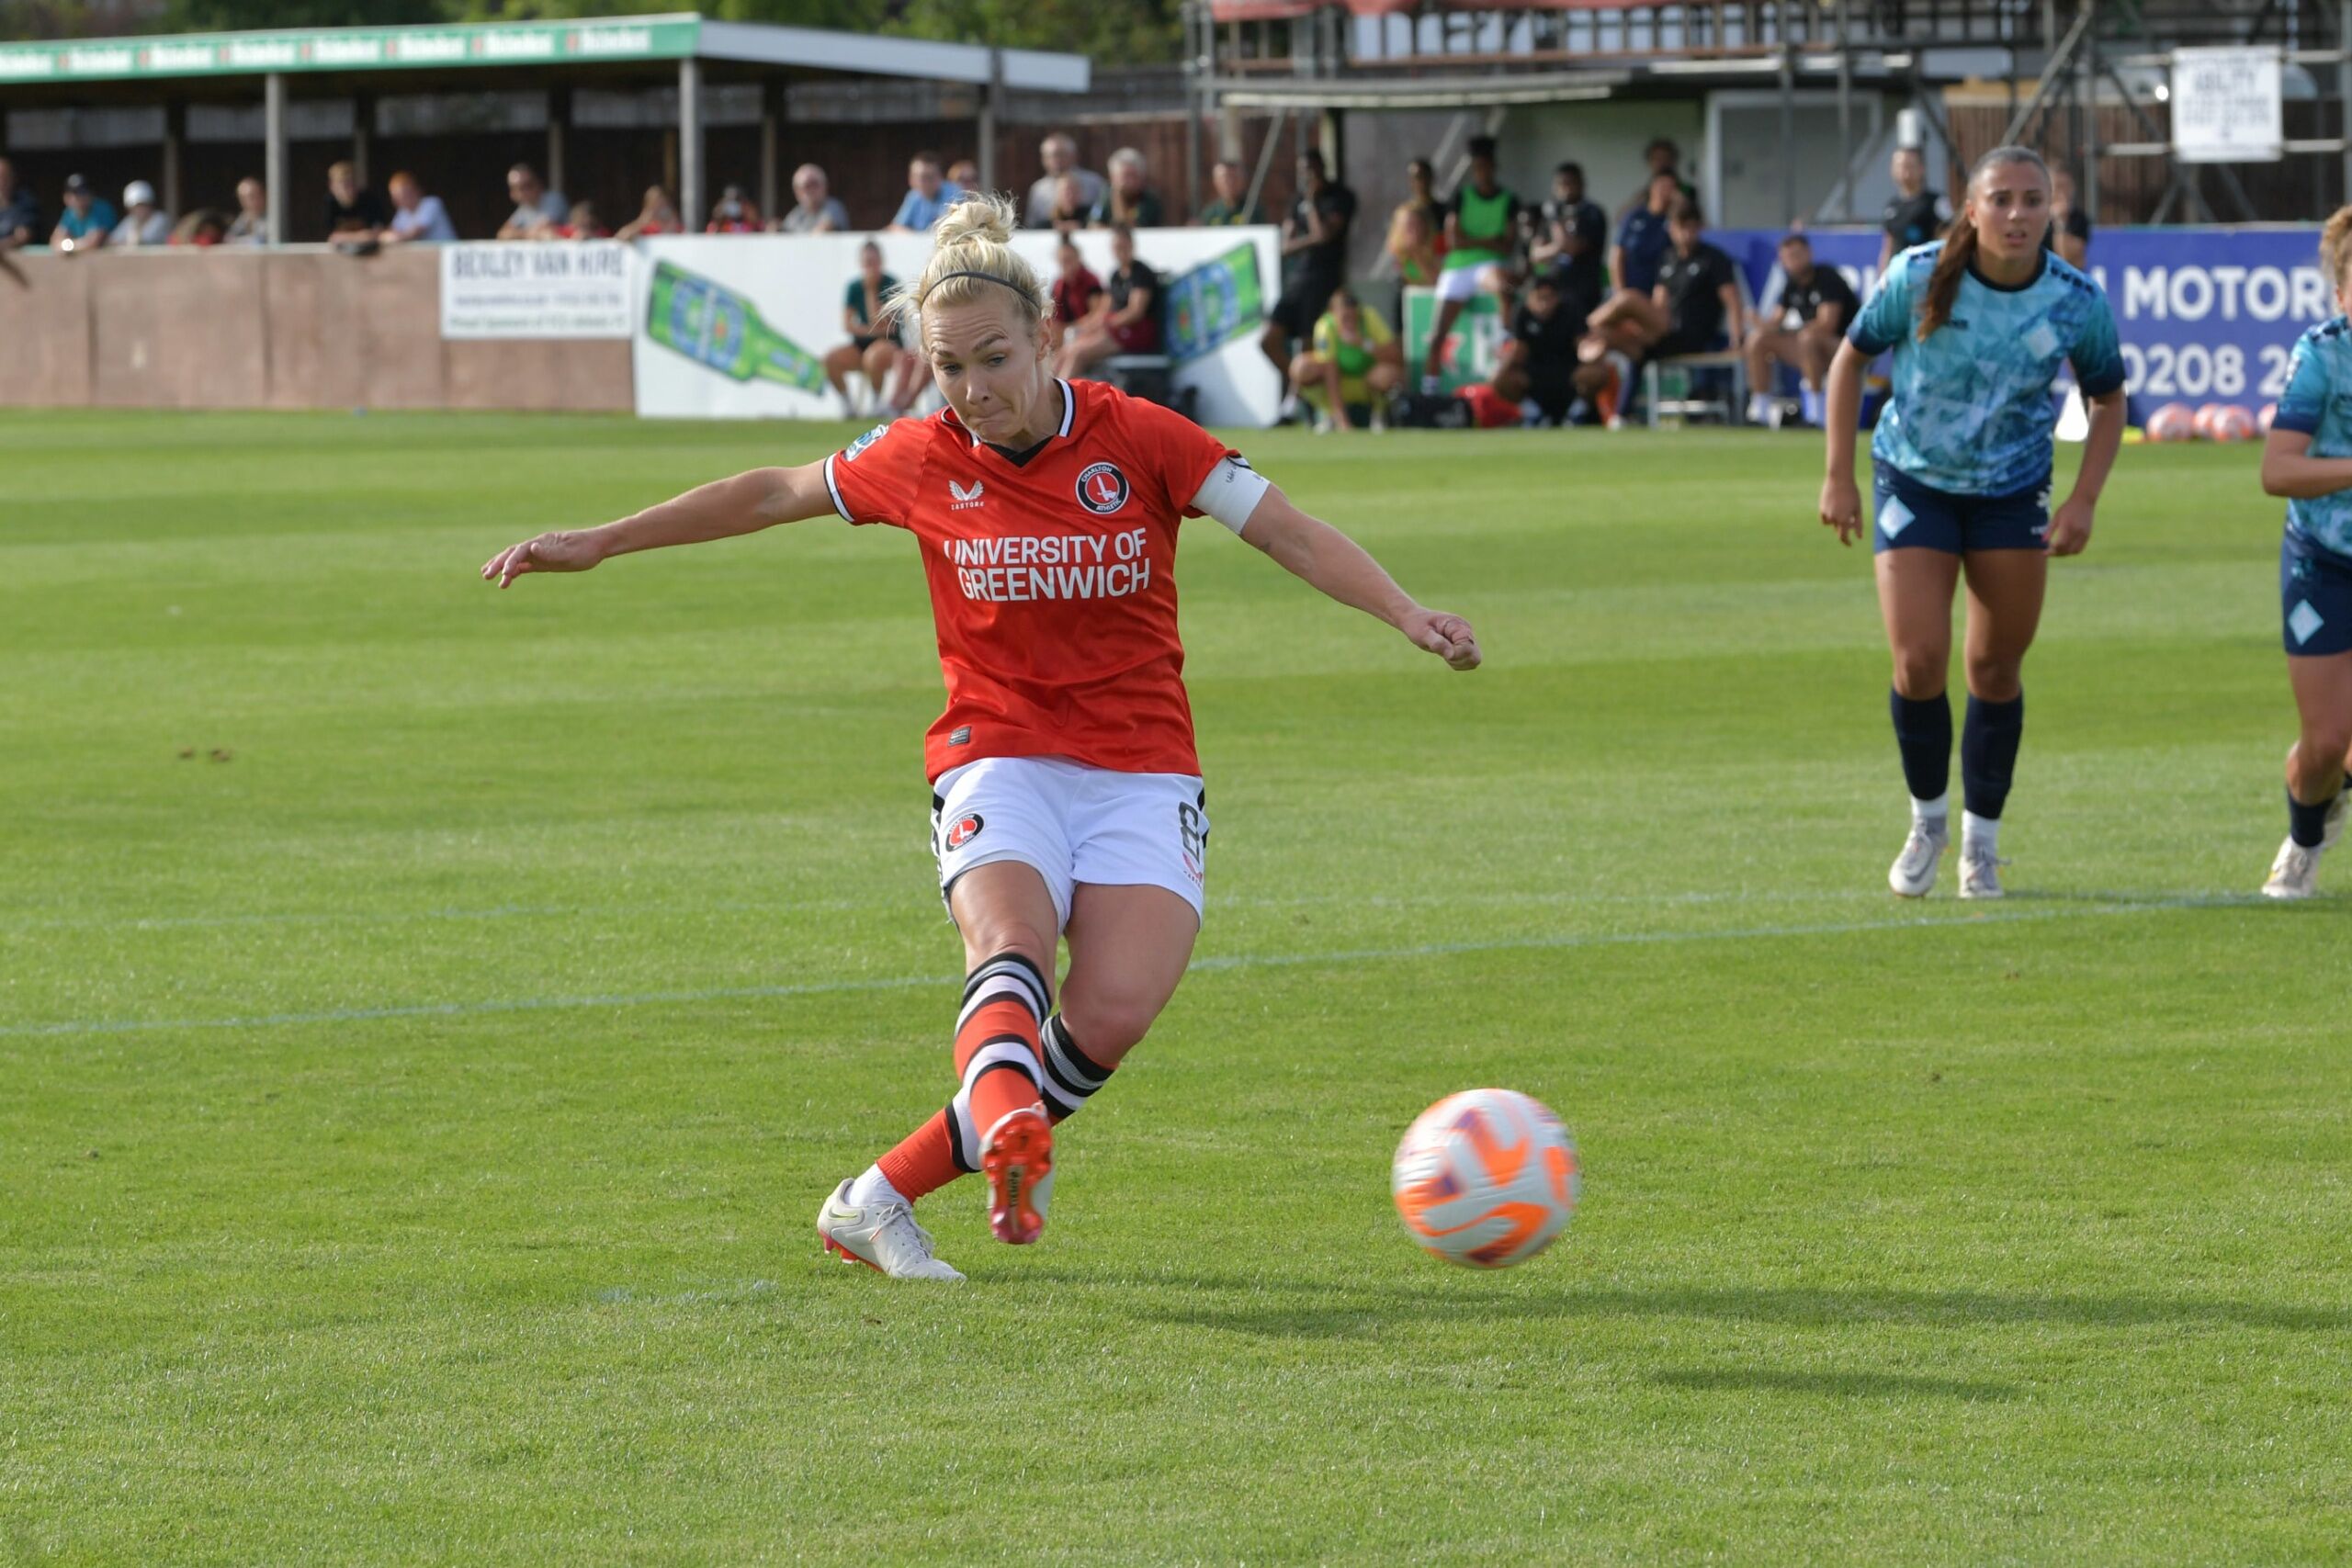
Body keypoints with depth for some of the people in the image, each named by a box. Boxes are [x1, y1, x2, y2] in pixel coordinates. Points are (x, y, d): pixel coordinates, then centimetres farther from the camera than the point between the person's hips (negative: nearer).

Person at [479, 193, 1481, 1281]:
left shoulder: (1136, 438, -4)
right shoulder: (922, 461, 2)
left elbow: (1291, 533, -6)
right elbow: (771, 495, 16)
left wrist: (1406, 615, -21)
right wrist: (599, 543, 19)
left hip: (1140, 771, 0)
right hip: (997, 761, 0)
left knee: (1112, 1012, -22)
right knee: (1010, 941, -32)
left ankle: (880, 1199, -13)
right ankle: (1009, 1135, -63)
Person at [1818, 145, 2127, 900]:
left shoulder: (2077, 302, -15)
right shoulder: (1919, 278, -19)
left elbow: (2108, 399, 2)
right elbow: (1851, 357, -4)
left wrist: (2084, 500, -9)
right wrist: (1838, 477, -5)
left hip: (2013, 497, 1)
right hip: (1914, 486, -1)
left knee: (1996, 670, 5)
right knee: (1919, 663, -11)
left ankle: (1981, 841, 23)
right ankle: (1927, 820, 15)